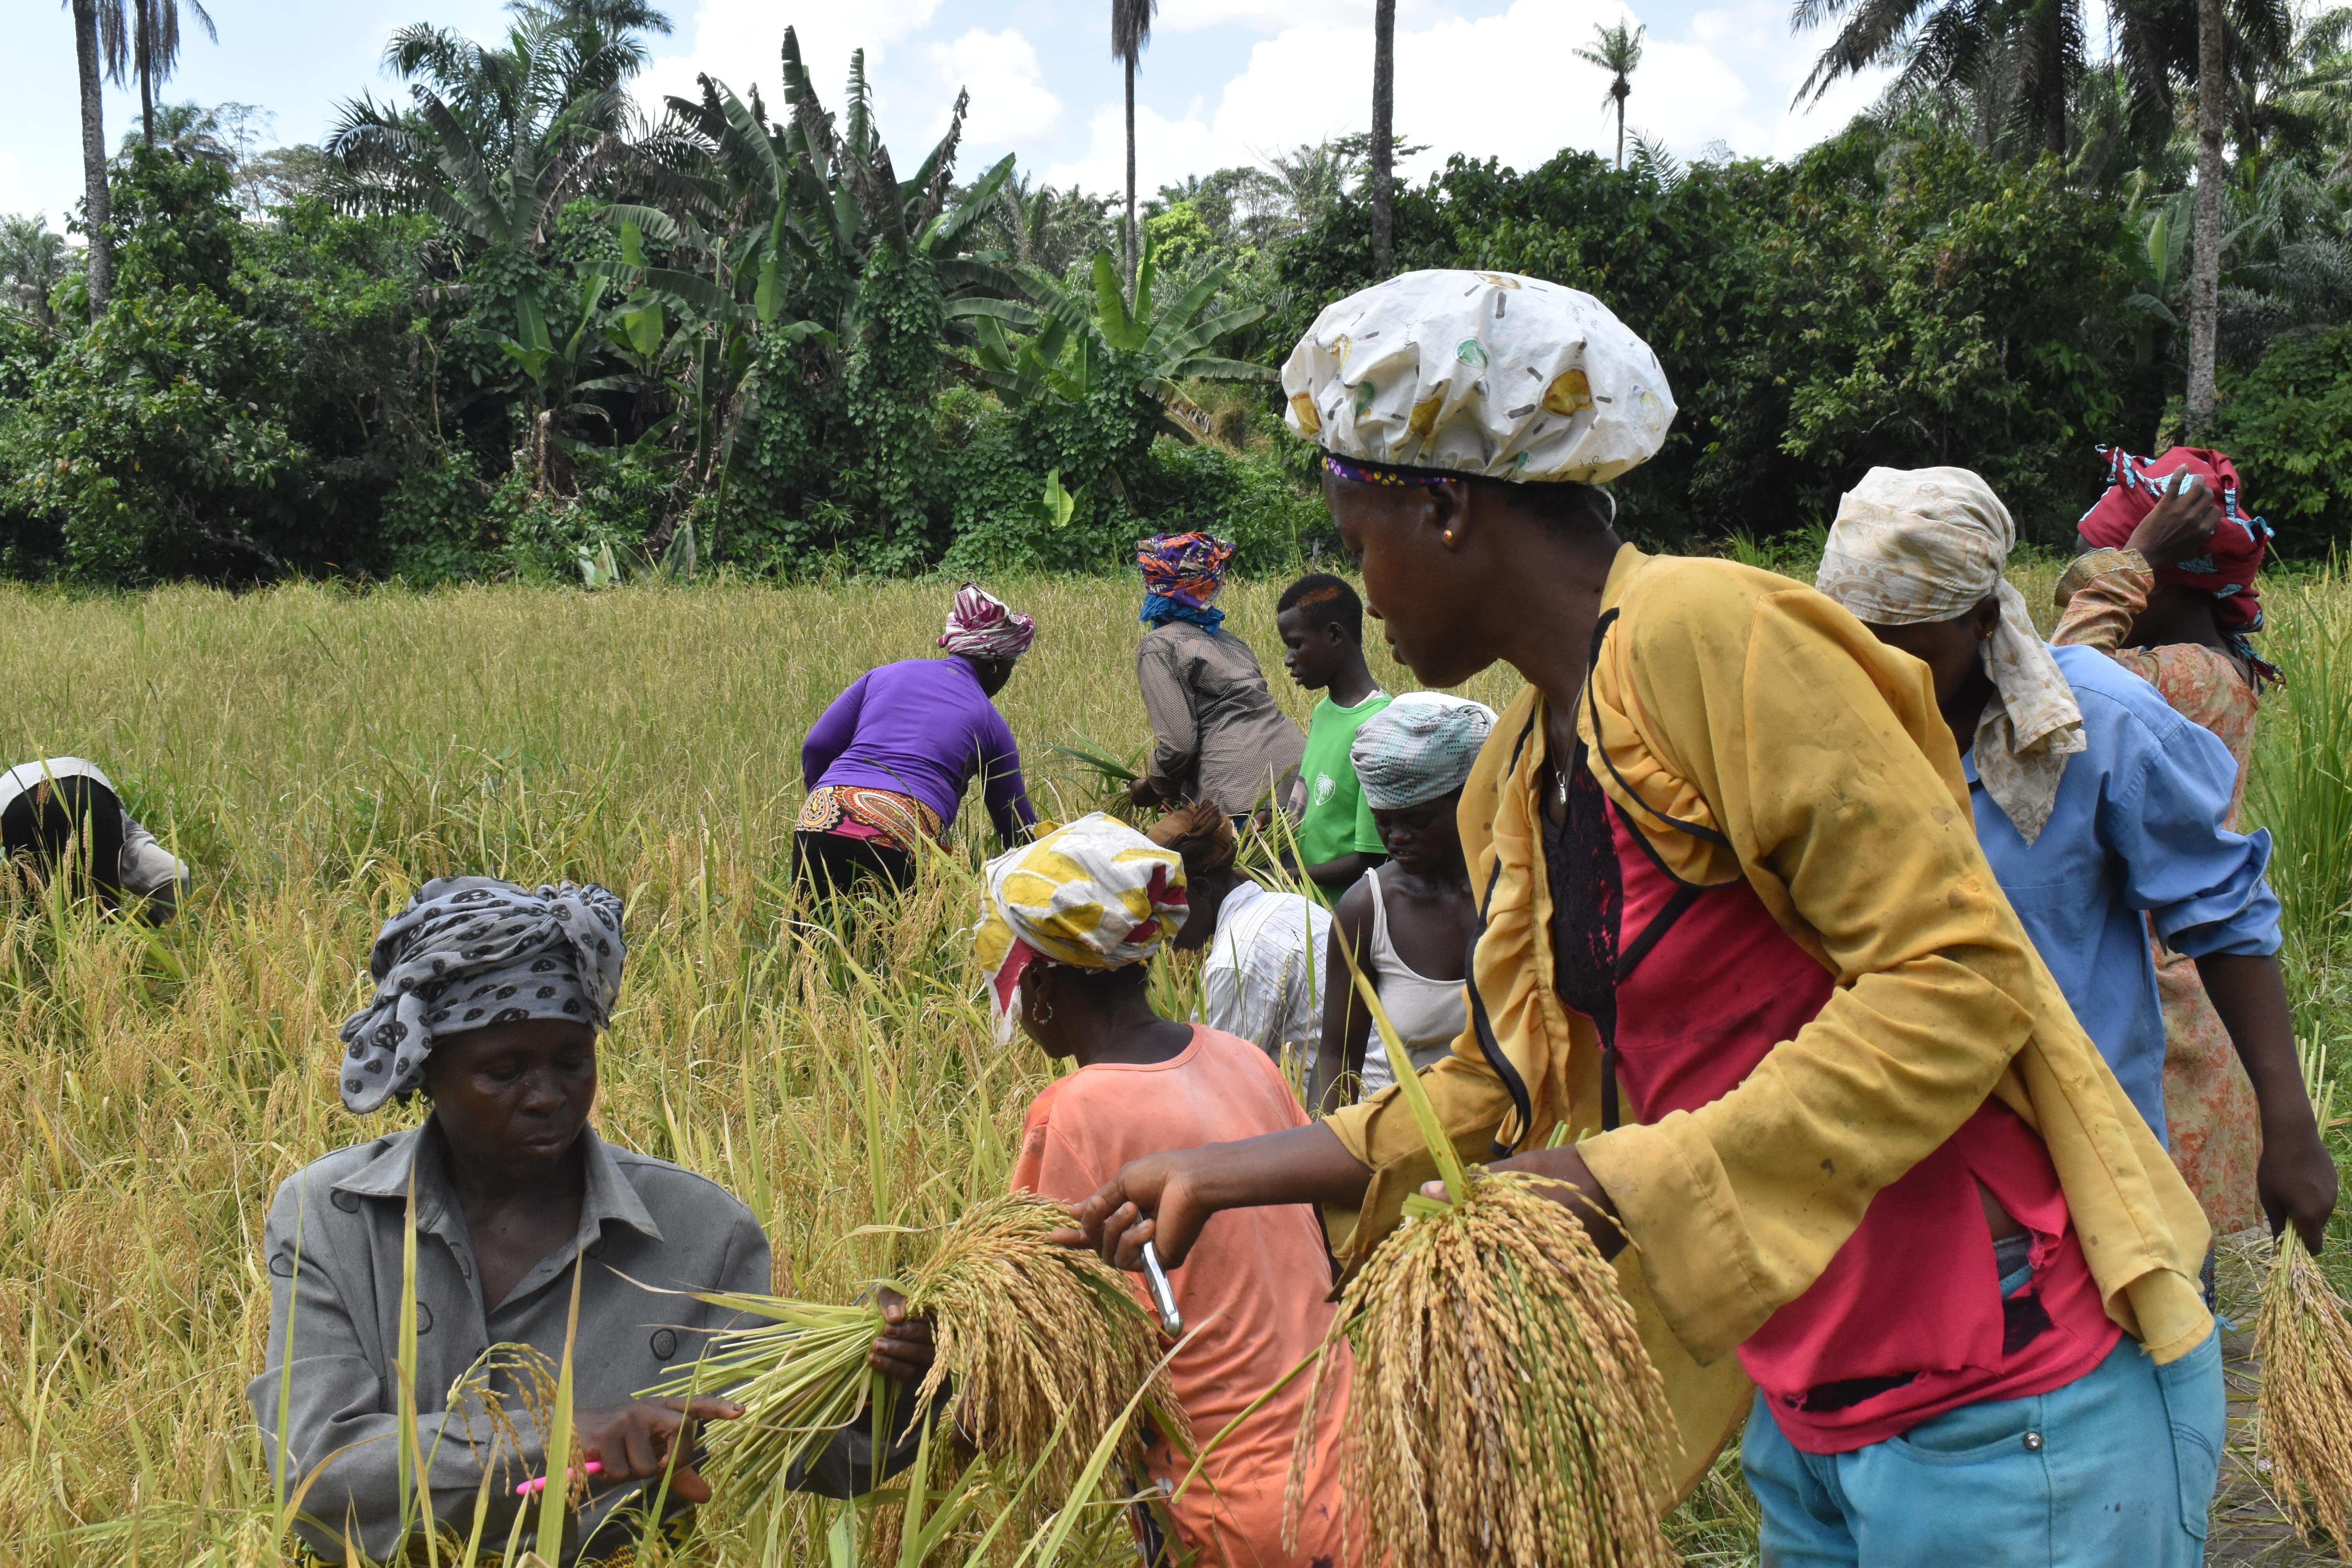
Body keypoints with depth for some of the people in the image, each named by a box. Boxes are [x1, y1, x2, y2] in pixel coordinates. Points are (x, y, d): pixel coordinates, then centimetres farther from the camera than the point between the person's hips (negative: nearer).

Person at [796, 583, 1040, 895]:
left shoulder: (885, 674, 22)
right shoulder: (990, 722, 17)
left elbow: (817, 747, 17)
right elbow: (1018, 827, 23)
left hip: (820, 821, 3)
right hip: (901, 839, -3)